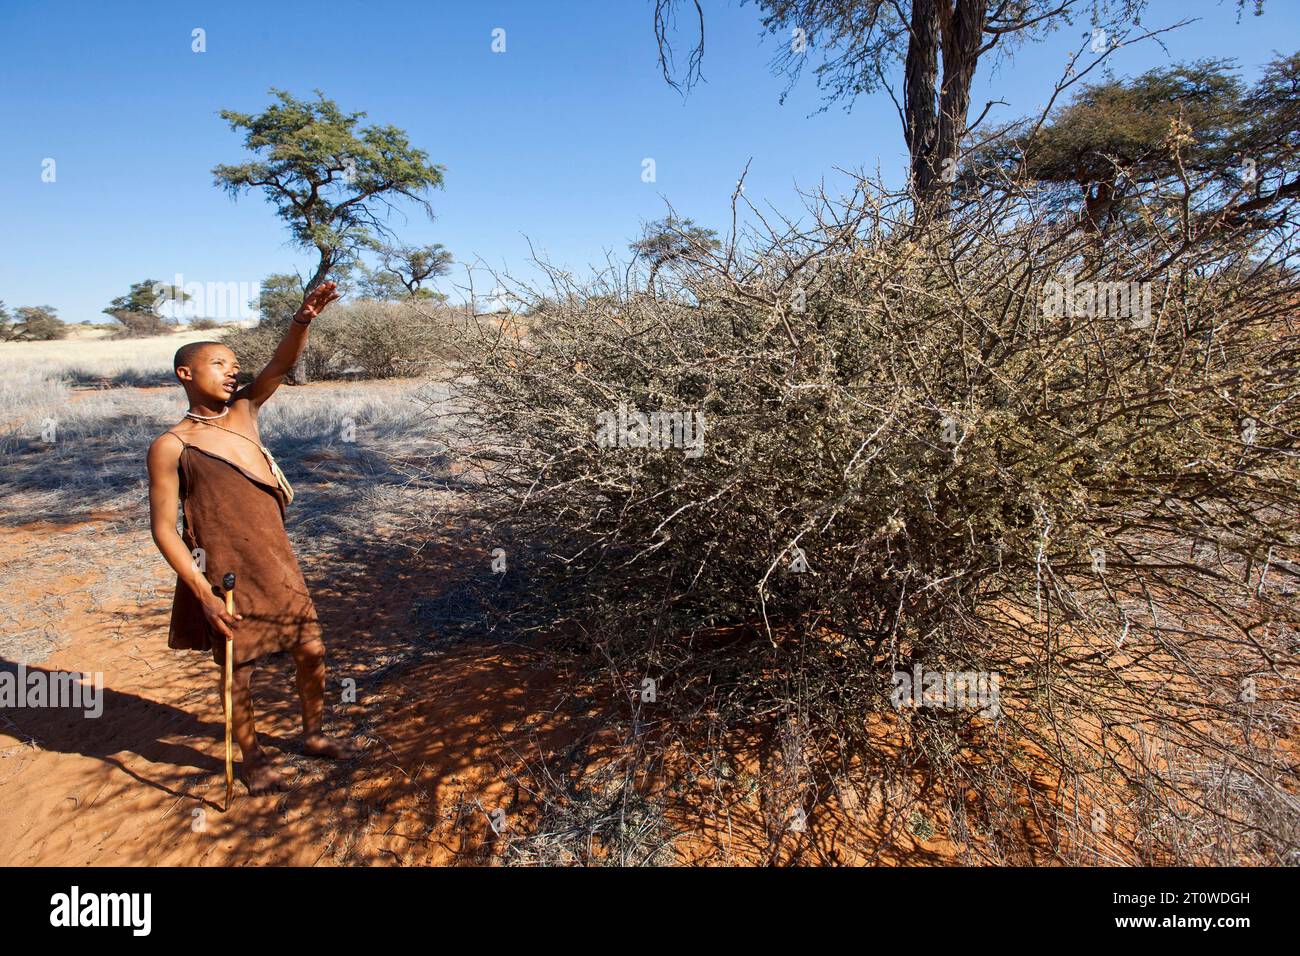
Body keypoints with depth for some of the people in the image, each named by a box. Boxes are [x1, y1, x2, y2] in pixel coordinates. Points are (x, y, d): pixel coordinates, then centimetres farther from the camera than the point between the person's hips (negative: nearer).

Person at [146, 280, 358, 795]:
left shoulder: (243, 411, 6)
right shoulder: (171, 446, -8)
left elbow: (278, 367, -8)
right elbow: (163, 527, -9)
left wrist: (302, 320, -27)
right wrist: (203, 593, -16)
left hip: (279, 567, 5)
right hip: (226, 578, -4)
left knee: (312, 651, 11)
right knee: (238, 671, 10)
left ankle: (312, 735, 34)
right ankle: (252, 757, 33)